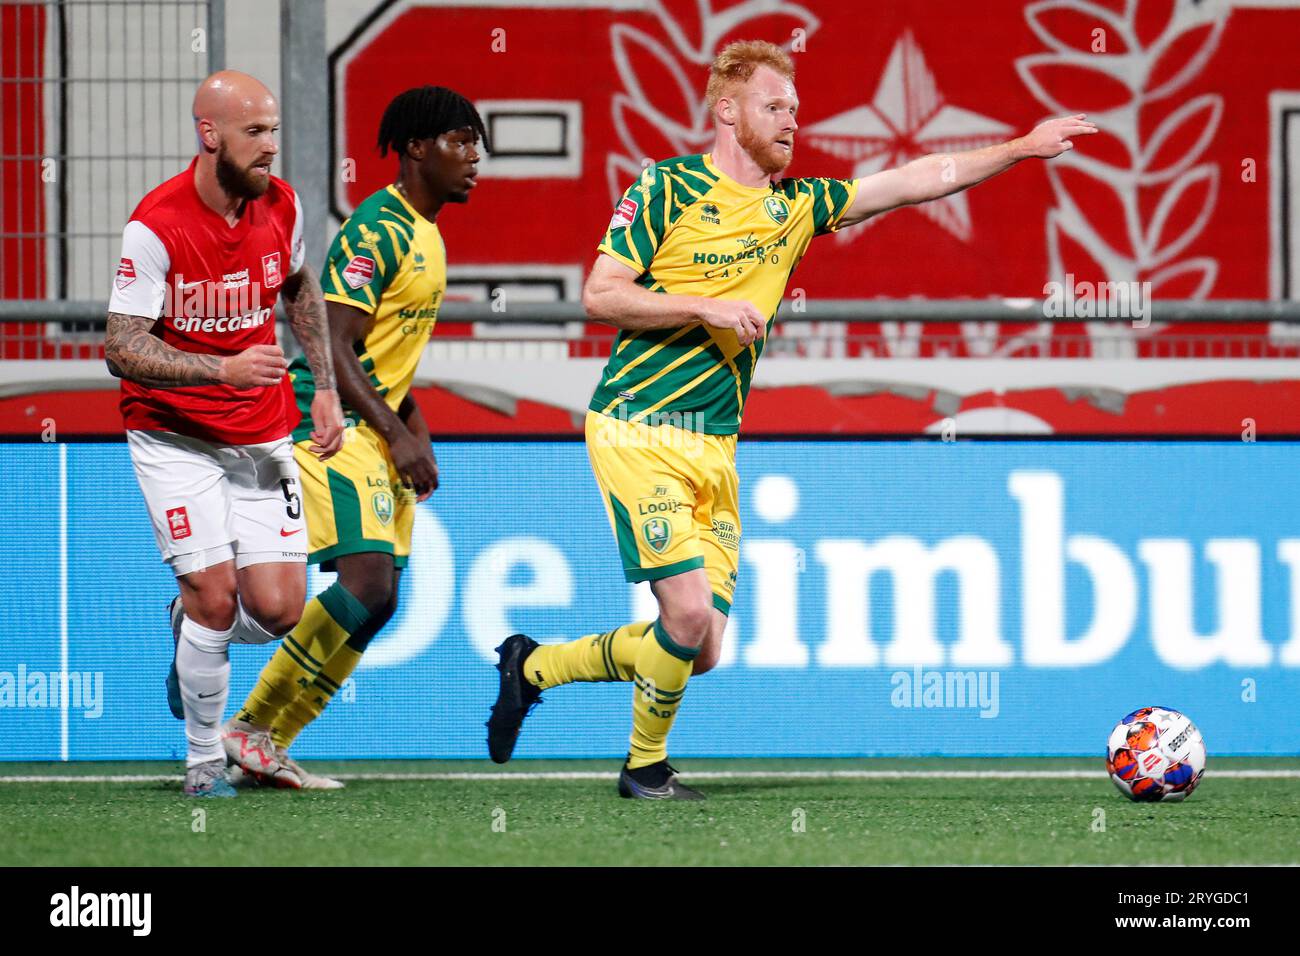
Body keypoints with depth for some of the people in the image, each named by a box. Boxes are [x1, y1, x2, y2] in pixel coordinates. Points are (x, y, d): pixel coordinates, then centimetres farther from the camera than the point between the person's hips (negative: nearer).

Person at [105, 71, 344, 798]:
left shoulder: (281, 204, -3)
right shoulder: (156, 227, -20)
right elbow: (123, 350, -20)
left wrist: (327, 388, 14)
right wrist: (224, 369, -33)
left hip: (263, 436, 4)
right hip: (174, 436, -4)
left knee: (278, 608, -5)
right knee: (215, 591, -13)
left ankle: (192, 627, 31)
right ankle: (205, 760, 7)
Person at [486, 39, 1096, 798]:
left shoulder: (796, 206, 12)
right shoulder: (667, 187, -4)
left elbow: (915, 182, 11)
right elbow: (600, 294, -7)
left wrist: (1022, 149, 5)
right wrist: (707, 309, -16)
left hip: (716, 446, 6)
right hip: (639, 429, -6)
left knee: (702, 649, 1)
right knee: (689, 613, -17)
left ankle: (534, 666, 21)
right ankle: (646, 766, 6)